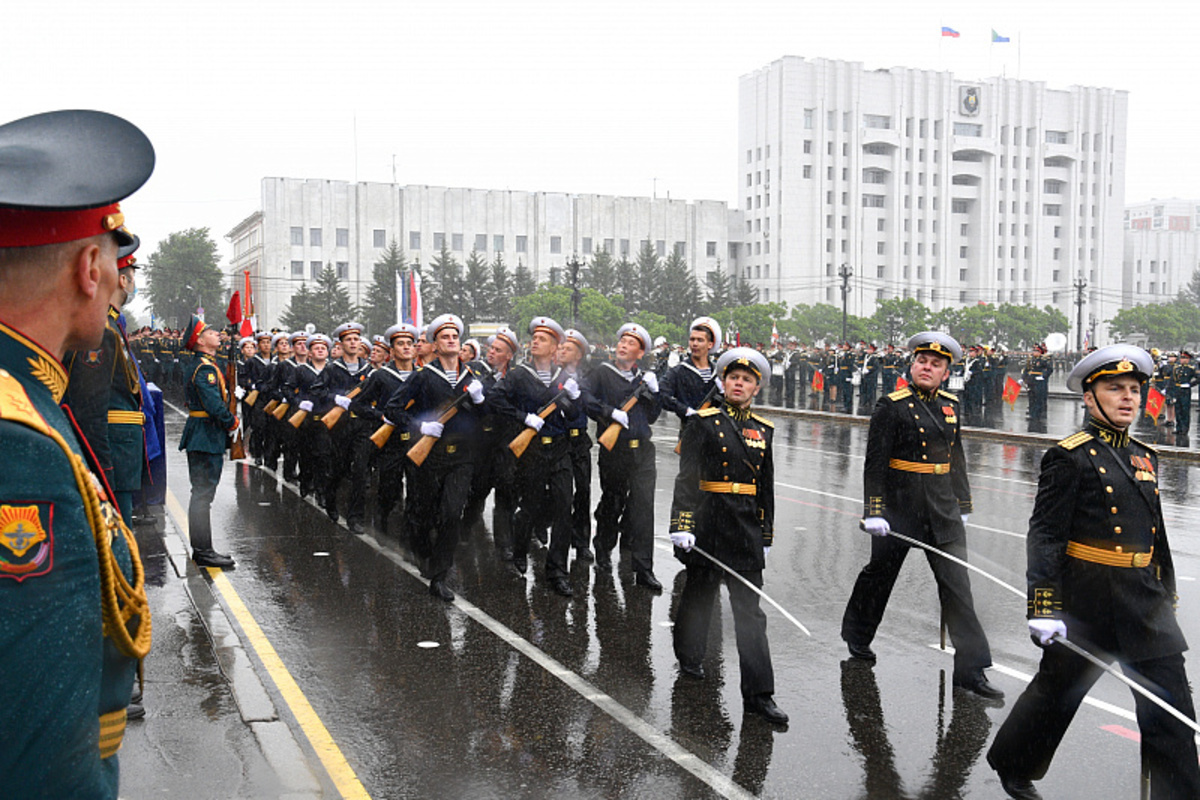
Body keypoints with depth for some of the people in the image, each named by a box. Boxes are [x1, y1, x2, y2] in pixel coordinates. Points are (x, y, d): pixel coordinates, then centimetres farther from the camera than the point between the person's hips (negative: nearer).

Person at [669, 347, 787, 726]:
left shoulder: (763, 429, 10)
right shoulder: (705, 422, -3)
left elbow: (766, 486, 15)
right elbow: (686, 477, -9)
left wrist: (766, 535, 15)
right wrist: (681, 524, -16)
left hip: (747, 528, 3)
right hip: (708, 522, -3)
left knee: (750, 610, 0)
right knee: (700, 594, 14)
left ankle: (759, 694, 1)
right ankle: (690, 658, 38)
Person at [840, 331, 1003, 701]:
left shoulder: (950, 404, 8)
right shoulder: (892, 406, -9)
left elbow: (957, 458, 17)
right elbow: (875, 462, -12)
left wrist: (962, 504, 17)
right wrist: (874, 512, -16)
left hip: (943, 508, 5)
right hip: (900, 507, -4)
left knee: (957, 584, 0)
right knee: (880, 573, 13)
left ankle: (971, 670, 3)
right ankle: (856, 633, 38)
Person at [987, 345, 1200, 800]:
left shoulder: (1144, 458, 11)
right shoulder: (1070, 458, -11)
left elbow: (1156, 538, 17)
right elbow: (1044, 537, -15)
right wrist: (1044, 608, -21)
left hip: (1146, 605, 6)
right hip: (1087, 604, -5)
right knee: (1057, 693, 13)